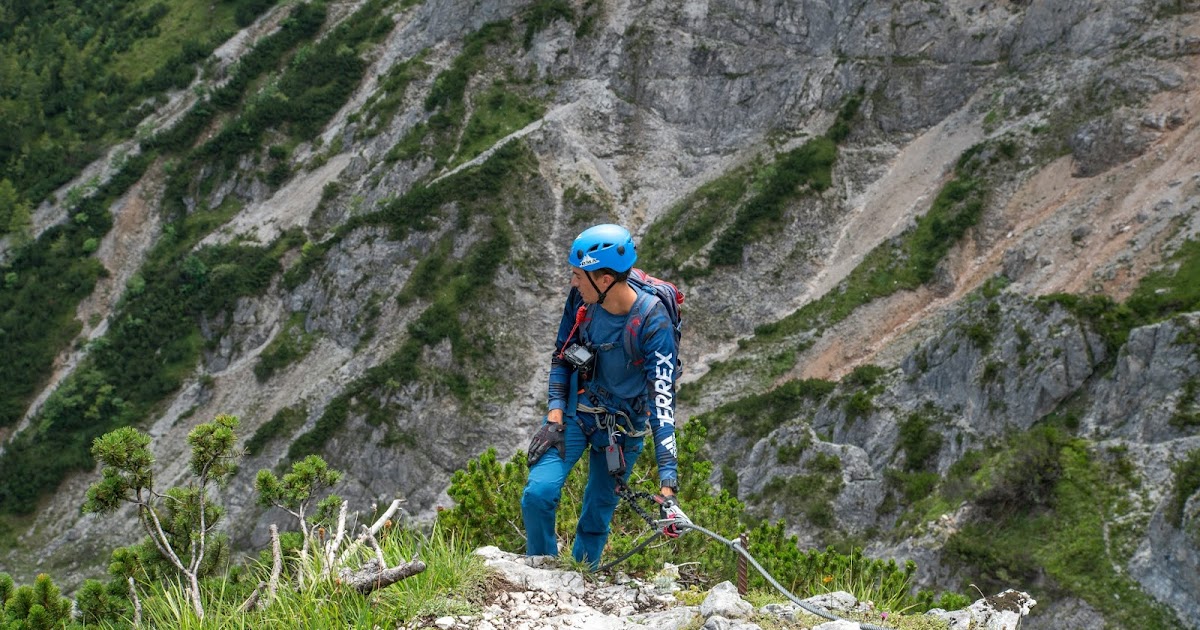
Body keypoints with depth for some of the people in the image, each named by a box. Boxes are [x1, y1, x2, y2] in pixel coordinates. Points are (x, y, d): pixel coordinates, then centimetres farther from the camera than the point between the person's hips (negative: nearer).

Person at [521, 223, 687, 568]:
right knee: (539, 493, -16)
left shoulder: (652, 322, -28)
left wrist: (668, 484, -38)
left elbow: (662, 399, -32)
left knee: (597, 517, 5)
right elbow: (561, 354, -1)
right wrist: (555, 415, -13)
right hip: (574, 409, 2)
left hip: (623, 427, -2)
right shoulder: (582, 297, -16)